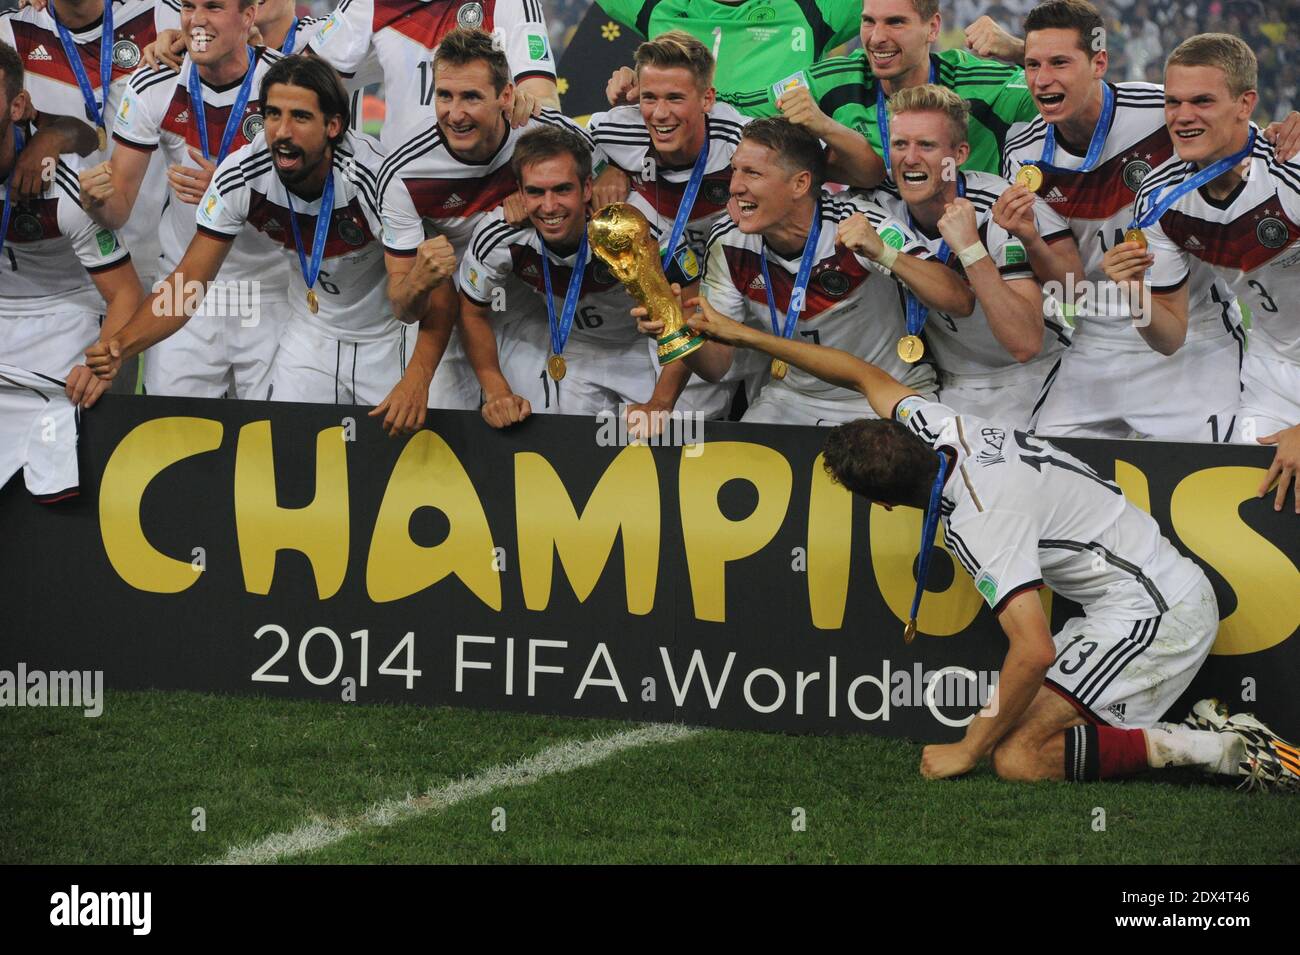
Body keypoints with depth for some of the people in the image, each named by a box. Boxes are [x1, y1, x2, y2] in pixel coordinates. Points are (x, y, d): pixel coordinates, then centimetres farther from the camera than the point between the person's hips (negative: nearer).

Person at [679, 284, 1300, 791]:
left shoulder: (980, 522, -25)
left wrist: (969, 749, -16)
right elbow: (866, 376, 18)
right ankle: (1212, 729, 3)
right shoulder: (942, 430, -1)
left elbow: (1034, 652, -29)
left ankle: (1219, 751, -13)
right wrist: (741, 335, 20)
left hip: (1155, 618, -9)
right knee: (1022, 723, 3)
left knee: (1018, 759, -14)